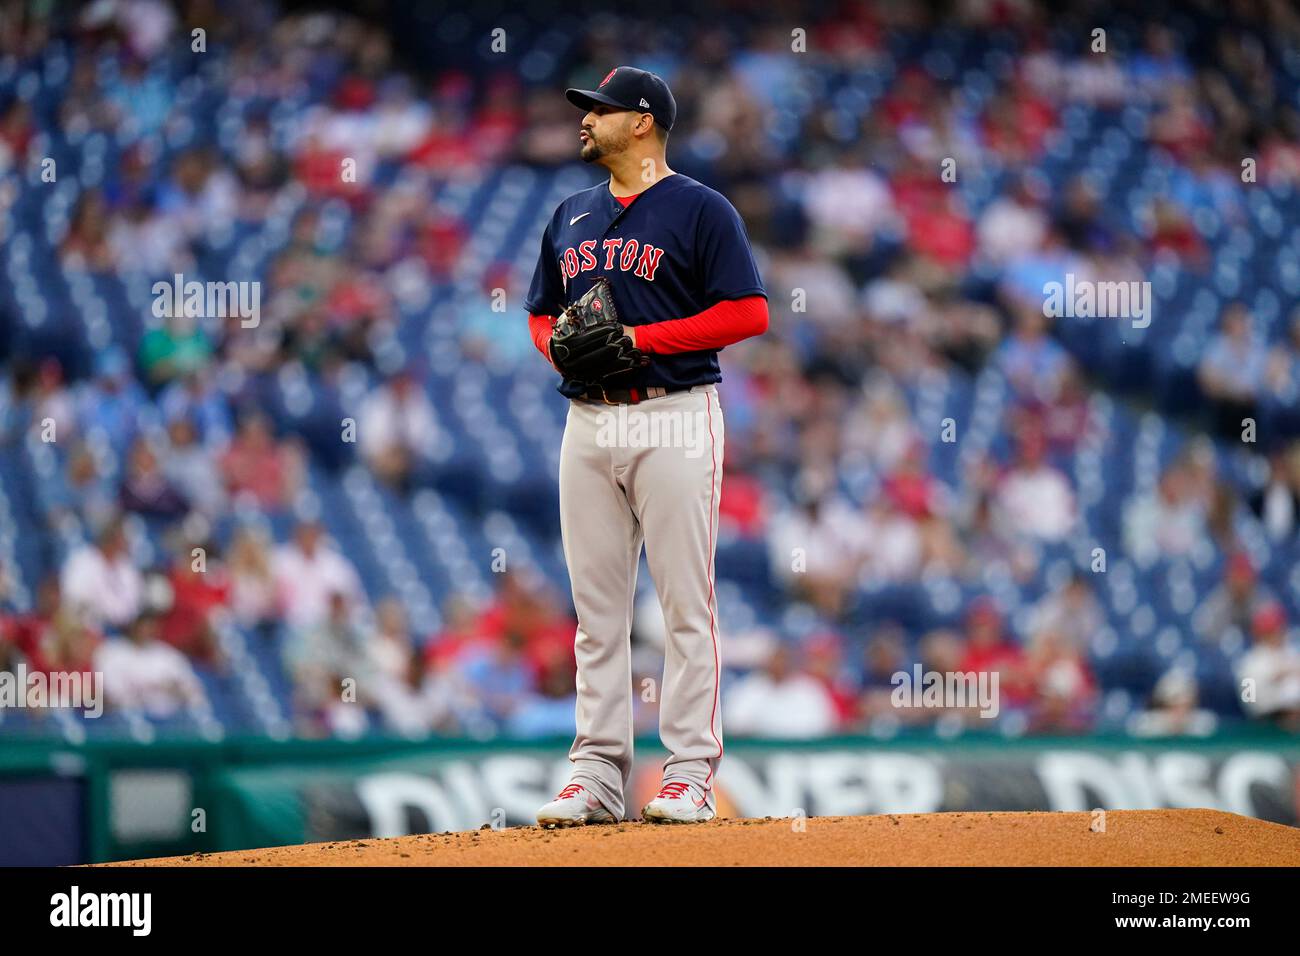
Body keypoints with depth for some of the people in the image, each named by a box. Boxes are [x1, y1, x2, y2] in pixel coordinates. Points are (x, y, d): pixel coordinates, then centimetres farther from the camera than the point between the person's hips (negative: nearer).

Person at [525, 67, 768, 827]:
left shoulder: (701, 211, -2)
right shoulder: (572, 218, 18)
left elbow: (749, 312, -10)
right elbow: (541, 314, 25)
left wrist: (637, 338, -14)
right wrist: (557, 343, 0)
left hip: (674, 415, -6)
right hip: (588, 419, 6)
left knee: (686, 601, -6)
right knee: (596, 607, 5)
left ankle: (692, 772, -5)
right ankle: (599, 773, 7)